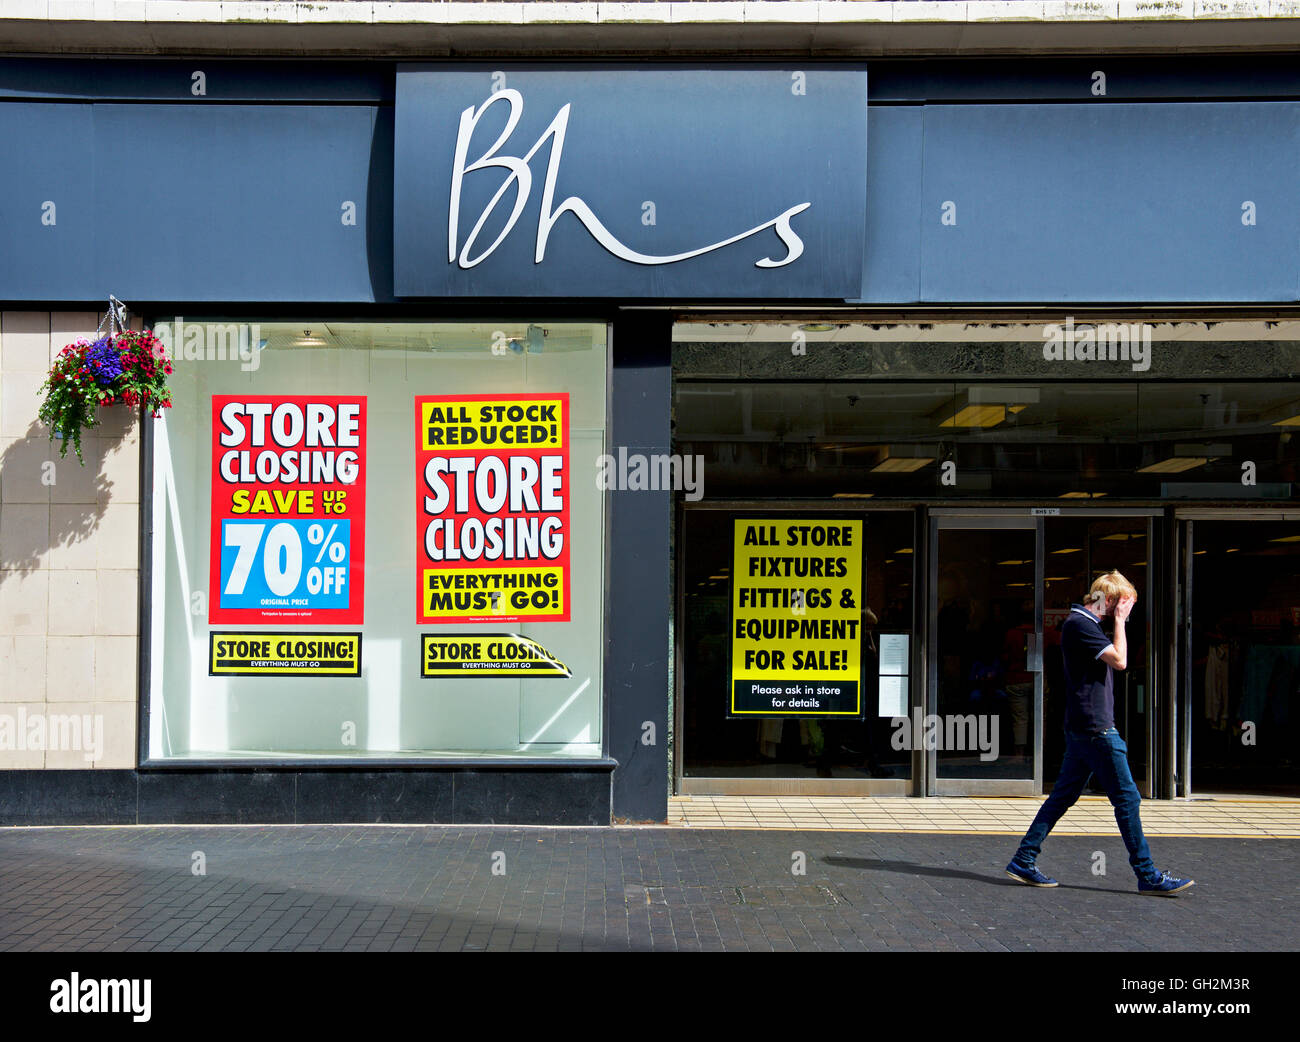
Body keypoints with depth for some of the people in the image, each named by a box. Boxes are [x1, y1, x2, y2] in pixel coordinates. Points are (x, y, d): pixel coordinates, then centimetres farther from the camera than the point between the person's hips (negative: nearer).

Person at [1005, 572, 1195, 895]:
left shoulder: (1081, 623, 18)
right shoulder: (1080, 624, -15)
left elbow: (1114, 659, 24)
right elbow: (1119, 660, -19)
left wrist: (1119, 619, 16)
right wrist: (1120, 620, -10)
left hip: (1081, 727, 10)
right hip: (1095, 728, -10)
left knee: (1063, 796, 11)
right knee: (1126, 798, -4)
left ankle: (1024, 861, 12)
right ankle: (1148, 875, 2)